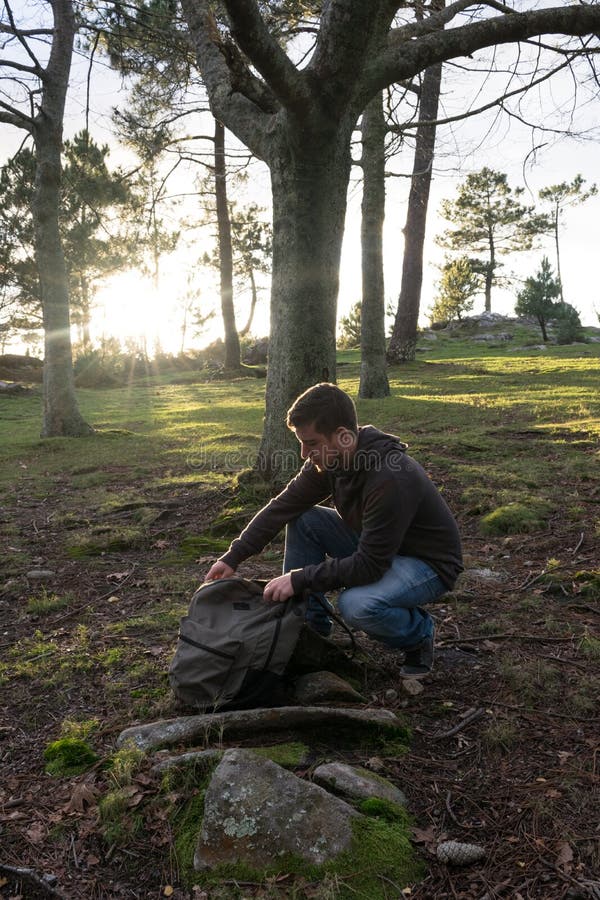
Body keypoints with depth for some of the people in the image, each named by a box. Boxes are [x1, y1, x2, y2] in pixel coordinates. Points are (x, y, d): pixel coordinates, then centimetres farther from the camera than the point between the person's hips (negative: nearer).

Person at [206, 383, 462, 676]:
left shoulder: (391, 478, -35)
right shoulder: (329, 459, -11)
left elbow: (369, 566, -32)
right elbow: (283, 506, -3)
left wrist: (299, 578, -27)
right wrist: (234, 557, -7)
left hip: (428, 562, -7)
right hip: (373, 545, 7)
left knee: (356, 605, -34)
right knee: (302, 519, -8)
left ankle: (419, 632, -1)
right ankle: (310, 625, 5)